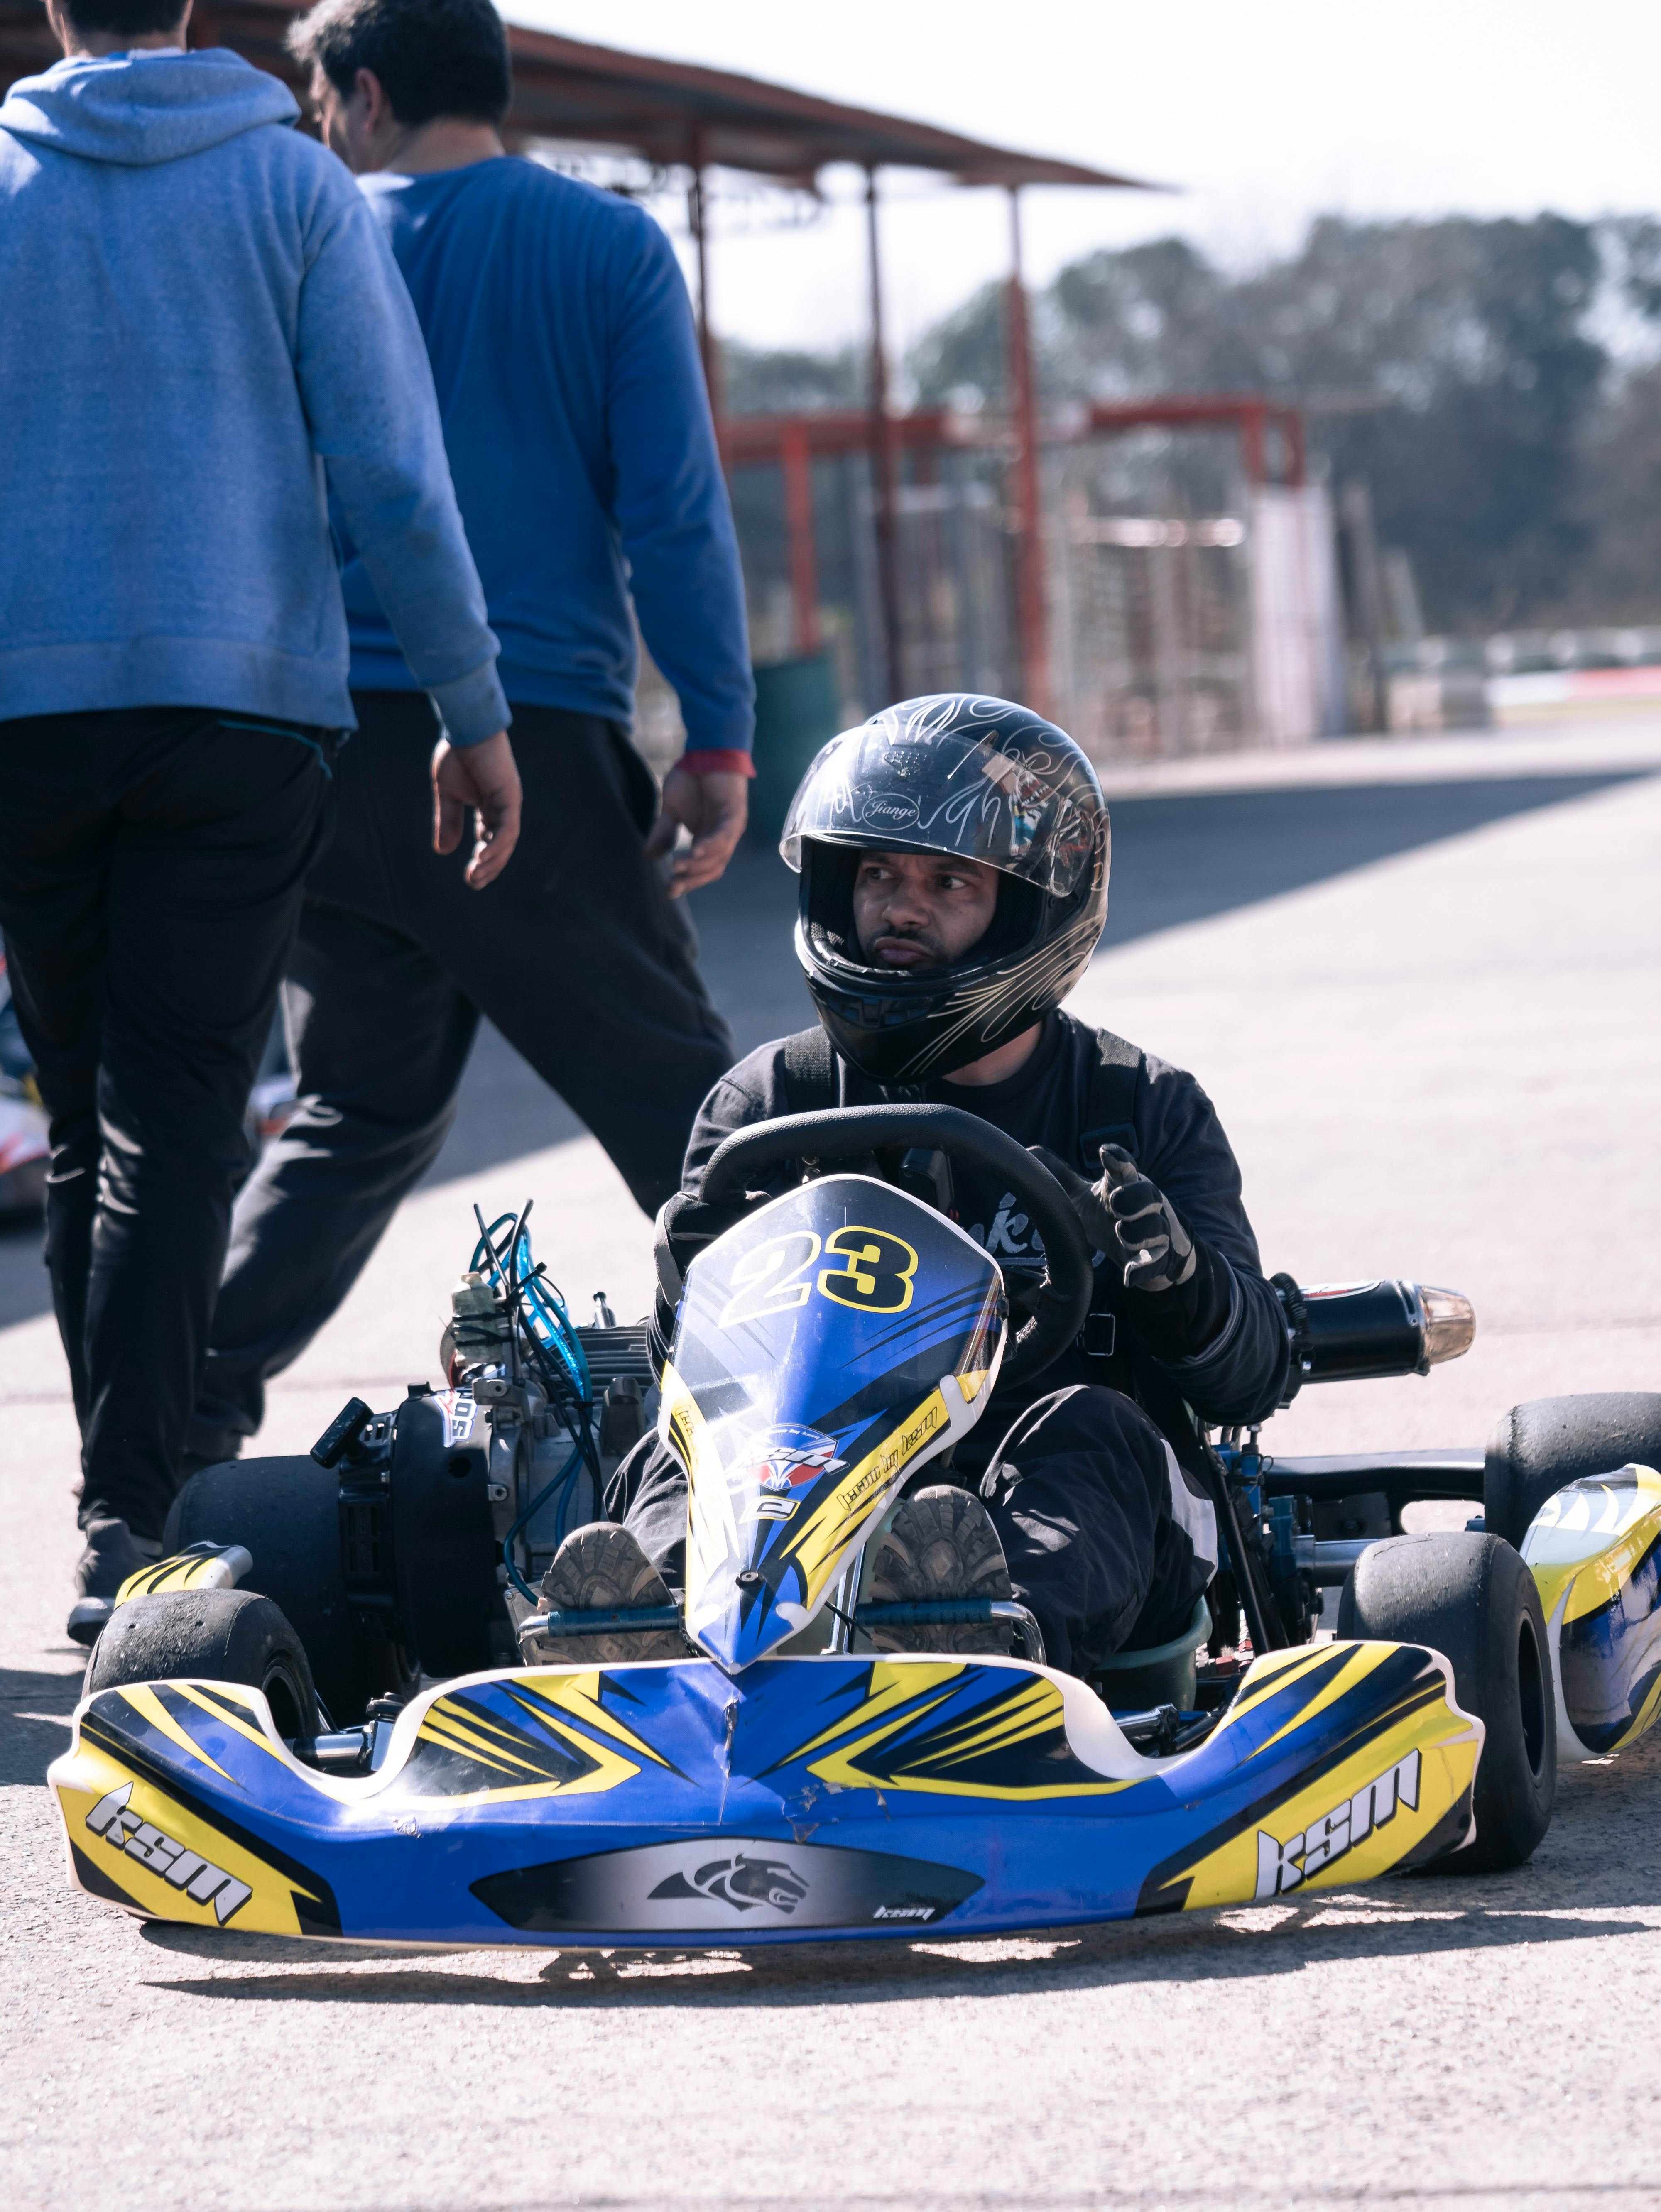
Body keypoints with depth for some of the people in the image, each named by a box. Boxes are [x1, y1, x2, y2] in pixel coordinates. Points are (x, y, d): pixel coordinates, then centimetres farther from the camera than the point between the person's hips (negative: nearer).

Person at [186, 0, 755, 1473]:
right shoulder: (610, 249, 1)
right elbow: (674, 510, -4)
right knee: (679, 1104, 3)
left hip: (336, 744, 3)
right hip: (539, 743, -3)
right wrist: (720, 744, 0)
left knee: (363, 1108, 17)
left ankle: (191, 1403, 9)